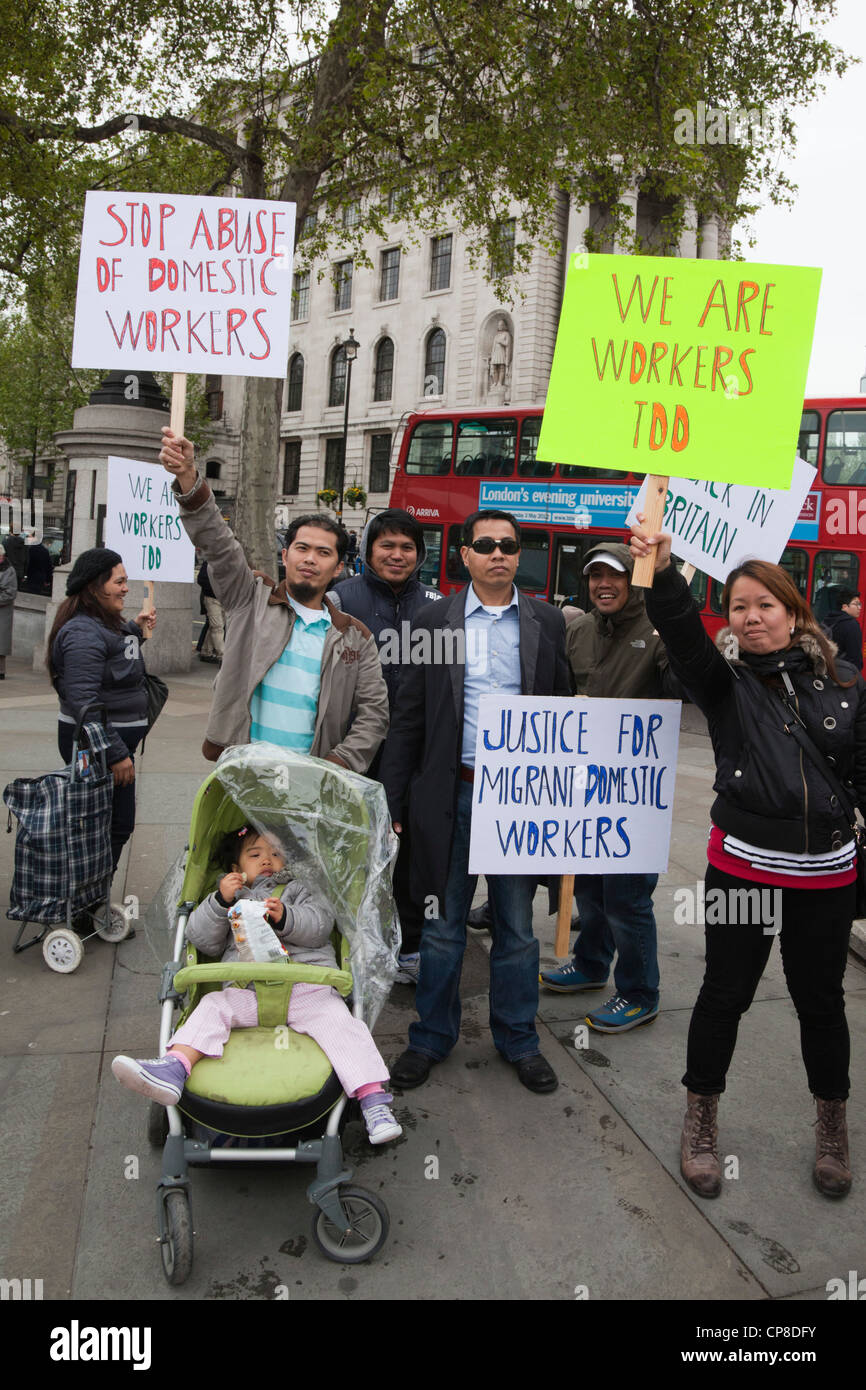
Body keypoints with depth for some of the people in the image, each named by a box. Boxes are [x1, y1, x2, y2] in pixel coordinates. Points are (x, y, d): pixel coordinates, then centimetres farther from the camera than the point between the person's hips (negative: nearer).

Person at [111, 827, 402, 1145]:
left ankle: (374, 1101, -28)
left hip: (306, 983, -2)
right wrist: (220, 901, -3)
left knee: (339, 1022, -23)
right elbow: (202, 939, 12)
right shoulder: (230, 898, 27)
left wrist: (284, 917, -14)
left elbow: (320, 927, 5)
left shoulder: (297, 891, 24)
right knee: (213, 1007, -22)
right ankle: (172, 1070, -37)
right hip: (248, 992, 2)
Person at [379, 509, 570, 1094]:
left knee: (517, 926, 12)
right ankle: (432, 1037, 28)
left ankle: (519, 1039, 29)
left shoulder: (546, 622, 4)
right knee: (443, 924, 11)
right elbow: (409, 718, 2)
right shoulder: (435, 620, 2)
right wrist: (391, 800, -1)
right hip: (450, 794, 0)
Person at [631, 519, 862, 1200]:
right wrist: (663, 572, -42)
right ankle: (702, 1121, 30)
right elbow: (684, 634, -24)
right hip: (744, 865, -1)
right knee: (725, 994, 9)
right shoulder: (725, 677, -3)